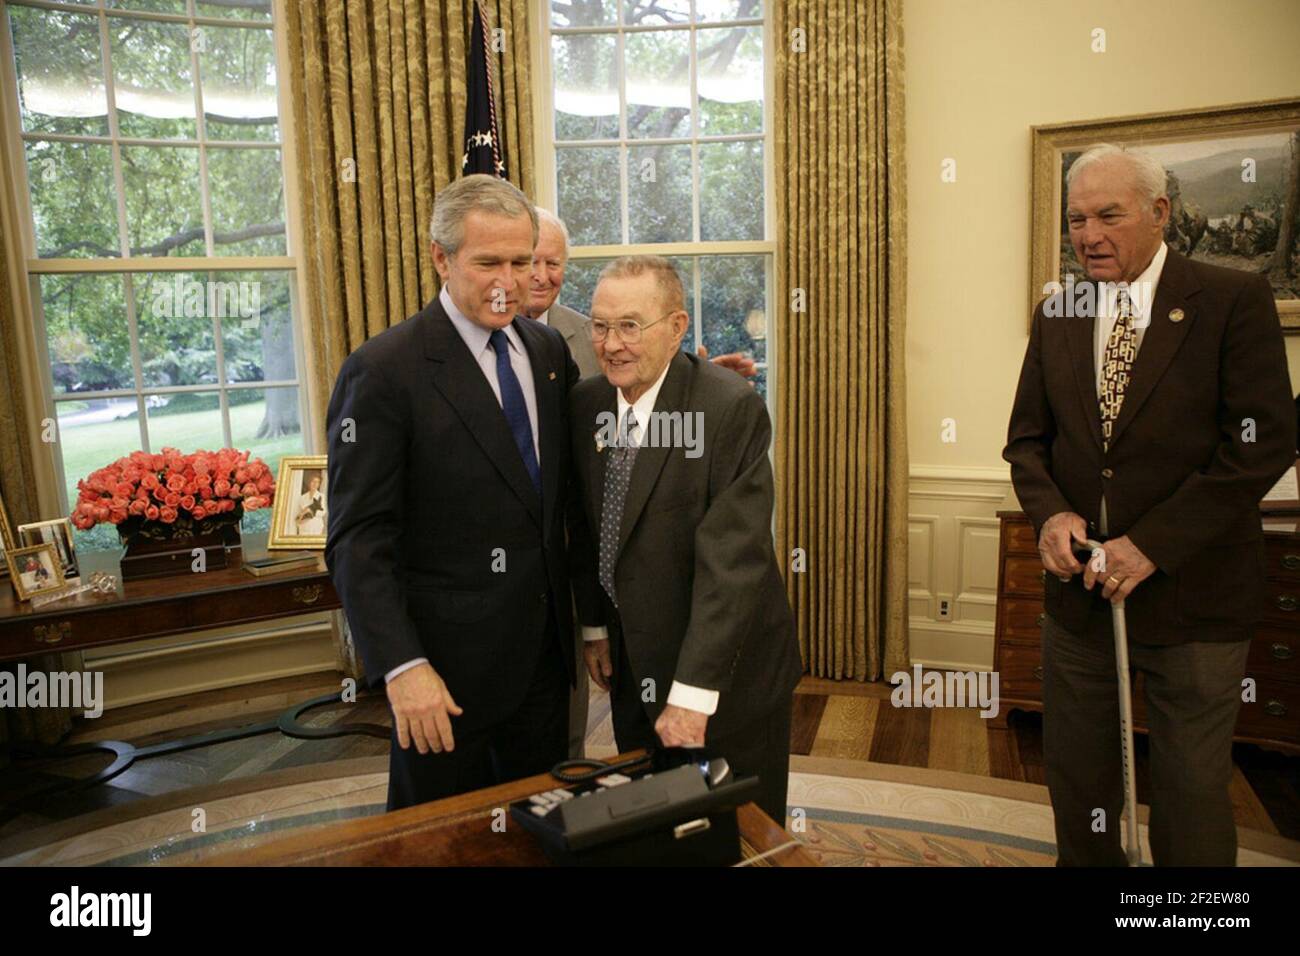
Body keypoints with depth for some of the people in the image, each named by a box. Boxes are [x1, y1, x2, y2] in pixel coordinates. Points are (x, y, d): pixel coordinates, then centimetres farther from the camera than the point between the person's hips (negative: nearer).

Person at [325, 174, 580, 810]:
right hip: (447, 663, -5)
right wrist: (402, 665, -24)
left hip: (545, 651, 6)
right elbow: (357, 540, -16)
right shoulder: (384, 370, -15)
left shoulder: (548, 348, 5)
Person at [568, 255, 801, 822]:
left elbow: (733, 556, -25)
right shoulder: (585, 404, -1)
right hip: (633, 664, 6)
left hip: (724, 672, -5)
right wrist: (594, 626, 11)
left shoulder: (733, 408, -21)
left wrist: (693, 690, -25)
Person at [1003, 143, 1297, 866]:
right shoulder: (1057, 314, 7)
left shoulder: (1235, 300, -7)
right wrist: (1050, 513, -10)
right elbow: (1028, 437, 9)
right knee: (1076, 779, 16)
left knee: (1192, 790, 10)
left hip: (1192, 594, -4)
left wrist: (1151, 545, -18)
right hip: (1079, 588, 4)